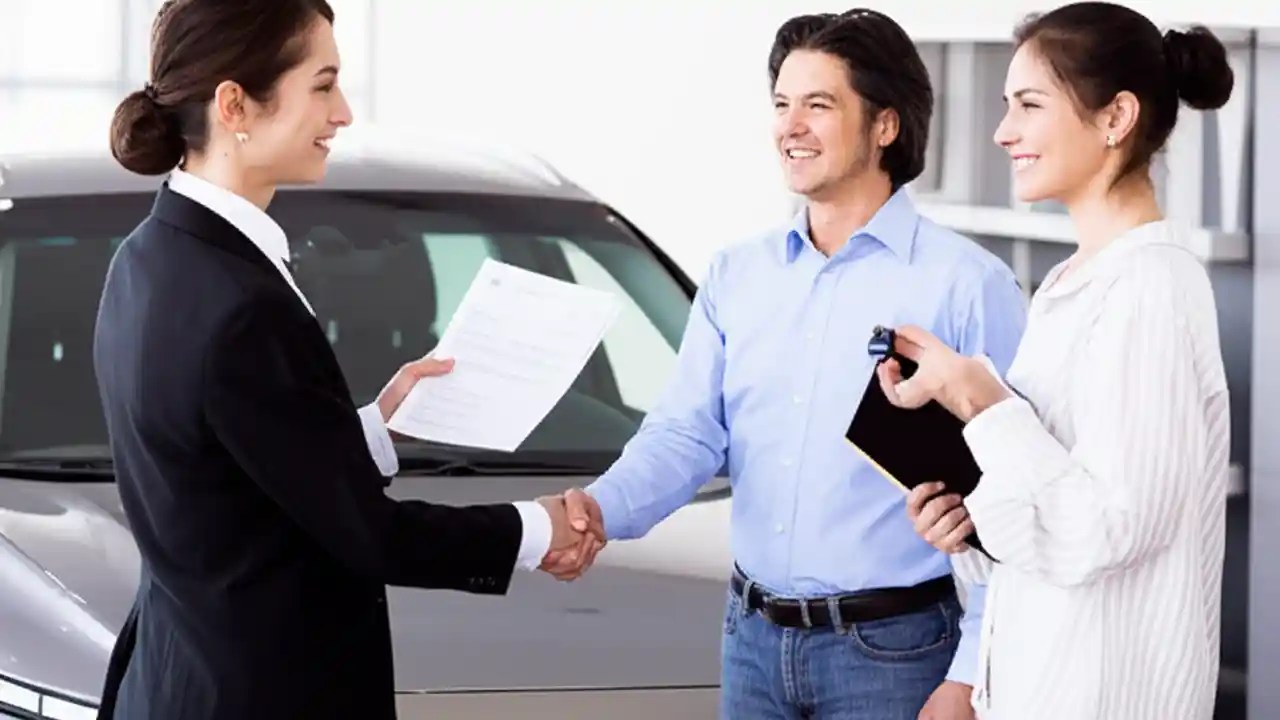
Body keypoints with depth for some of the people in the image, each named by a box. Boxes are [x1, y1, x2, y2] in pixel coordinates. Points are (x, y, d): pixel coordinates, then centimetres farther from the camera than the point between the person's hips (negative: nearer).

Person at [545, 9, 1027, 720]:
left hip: (891, 648, -5)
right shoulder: (735, 275, 8)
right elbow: (687, 432, 3)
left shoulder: (966, 284, -9)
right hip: (753, 637, 5)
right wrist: (601, 508, -18)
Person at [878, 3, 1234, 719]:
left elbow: (1101, 527, -21)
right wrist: (967, 516, 2)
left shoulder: (1150, 287, -17)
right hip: (1039, 662, 9)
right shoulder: (1073, 283, 11)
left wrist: (973, 397, -18)